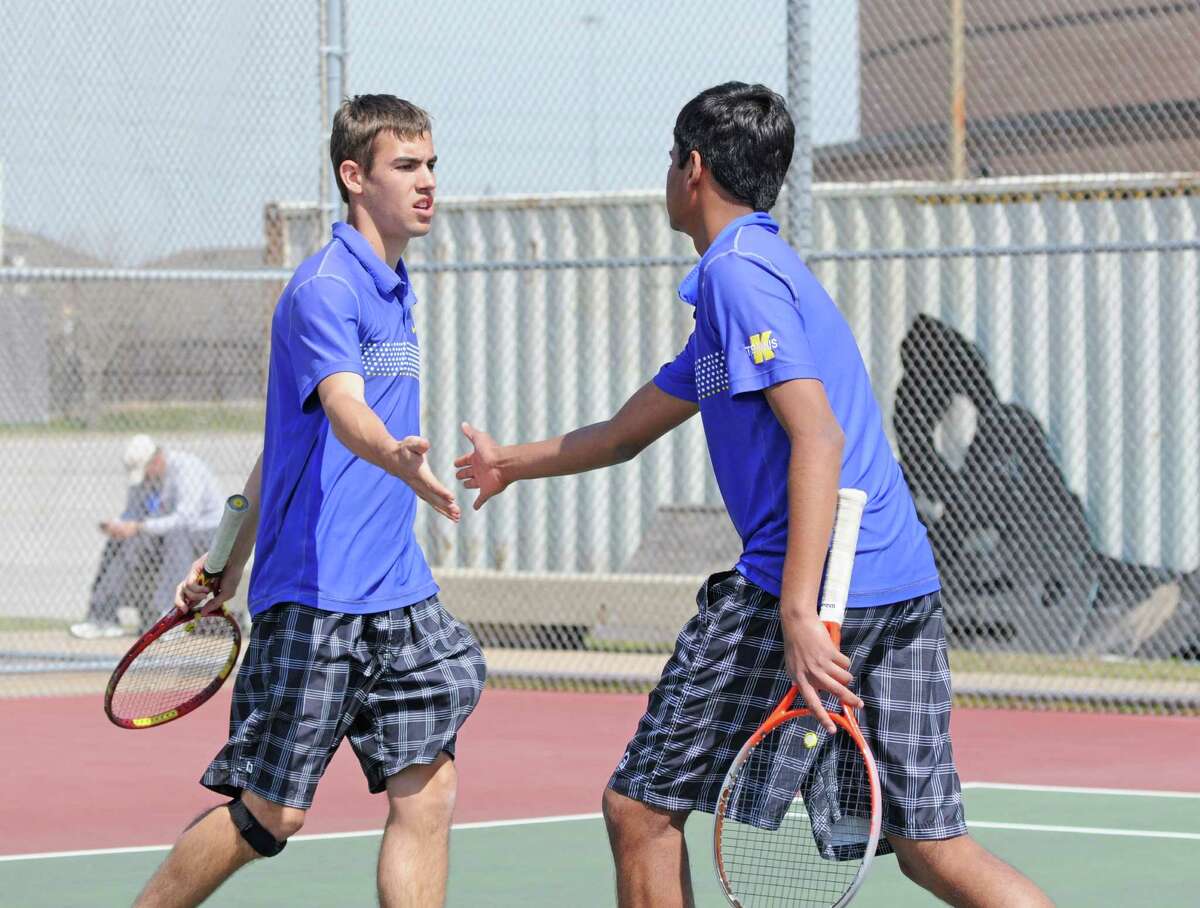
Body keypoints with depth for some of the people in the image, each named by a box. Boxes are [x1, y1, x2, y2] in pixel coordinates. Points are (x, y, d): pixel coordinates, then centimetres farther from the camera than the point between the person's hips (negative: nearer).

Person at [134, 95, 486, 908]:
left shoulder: (396, 292, 17)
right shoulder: (323, 288, -11)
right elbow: (345, 411, -30)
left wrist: (230, 563, 26)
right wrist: (400, 459, -52)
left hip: (400, 593, 8)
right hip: (313, 596, -8)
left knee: (428, 791, -2)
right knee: (271, 812, -3)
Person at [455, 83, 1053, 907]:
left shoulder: (740, 272, -7)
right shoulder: (759, 270, 24)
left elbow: (818, 437, -20)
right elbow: (627, 431, 36)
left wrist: (799, 611, -28)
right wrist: (511, 463, 50)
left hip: (810, 586, -9)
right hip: (905, 585, 9)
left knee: (642, 806, 4)